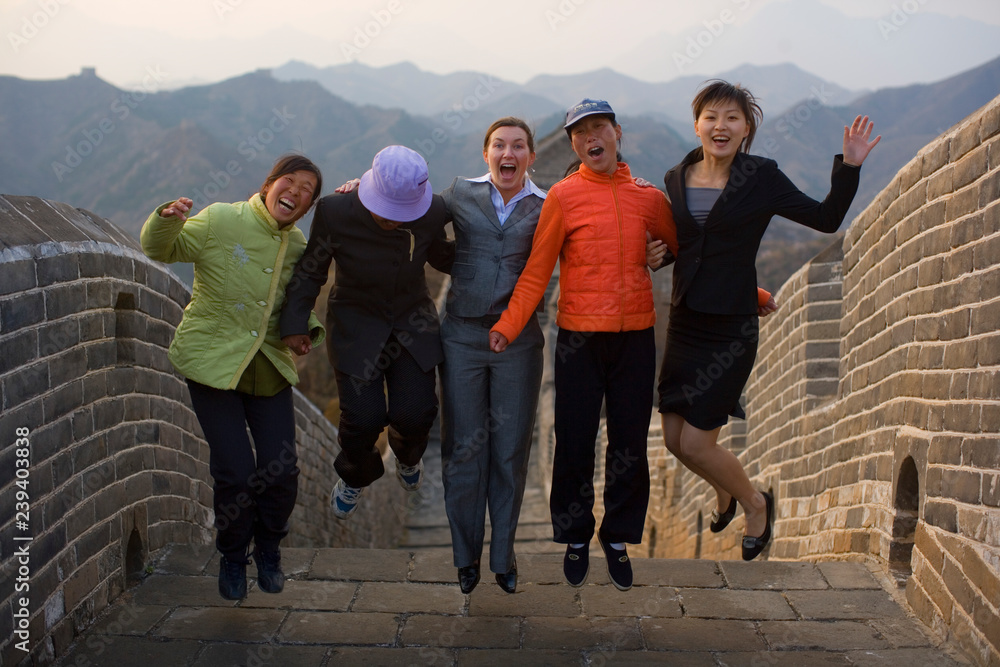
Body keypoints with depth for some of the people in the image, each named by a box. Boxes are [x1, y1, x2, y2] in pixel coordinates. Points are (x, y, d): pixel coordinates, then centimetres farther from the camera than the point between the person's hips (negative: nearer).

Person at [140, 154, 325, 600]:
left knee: (282, 471, -1)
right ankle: (232, 557, 22)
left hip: (268, 370, 4)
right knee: (235, 472, -7)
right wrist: (166, 219, -24)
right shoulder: (220, 221, -10)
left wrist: (308, 329, -1)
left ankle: (268, 550, 28)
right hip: (212, 362, -4)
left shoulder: (298, 246, 6)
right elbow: (158, 250, -3)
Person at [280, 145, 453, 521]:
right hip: (356, 324, -1)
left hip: (413, 323, 1)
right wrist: (294, 323, -9)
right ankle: (355, 476, 25)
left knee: (415, 413, -12)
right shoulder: (336, 212, -20)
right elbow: (310, 271, -5)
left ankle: (407, 455, 29)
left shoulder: (432, 212, -16)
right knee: (363, 417, -12)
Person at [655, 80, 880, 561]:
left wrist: (849, 165, -12)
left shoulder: (761, 178, -6)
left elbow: (827, 219, -1)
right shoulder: (677, 179, 5)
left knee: (696, 443, -5)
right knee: (674, 439, 9)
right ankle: (724, 491, 42)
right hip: (684, 322, 5)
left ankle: (755, 504, 24)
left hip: (732, 328, -5)